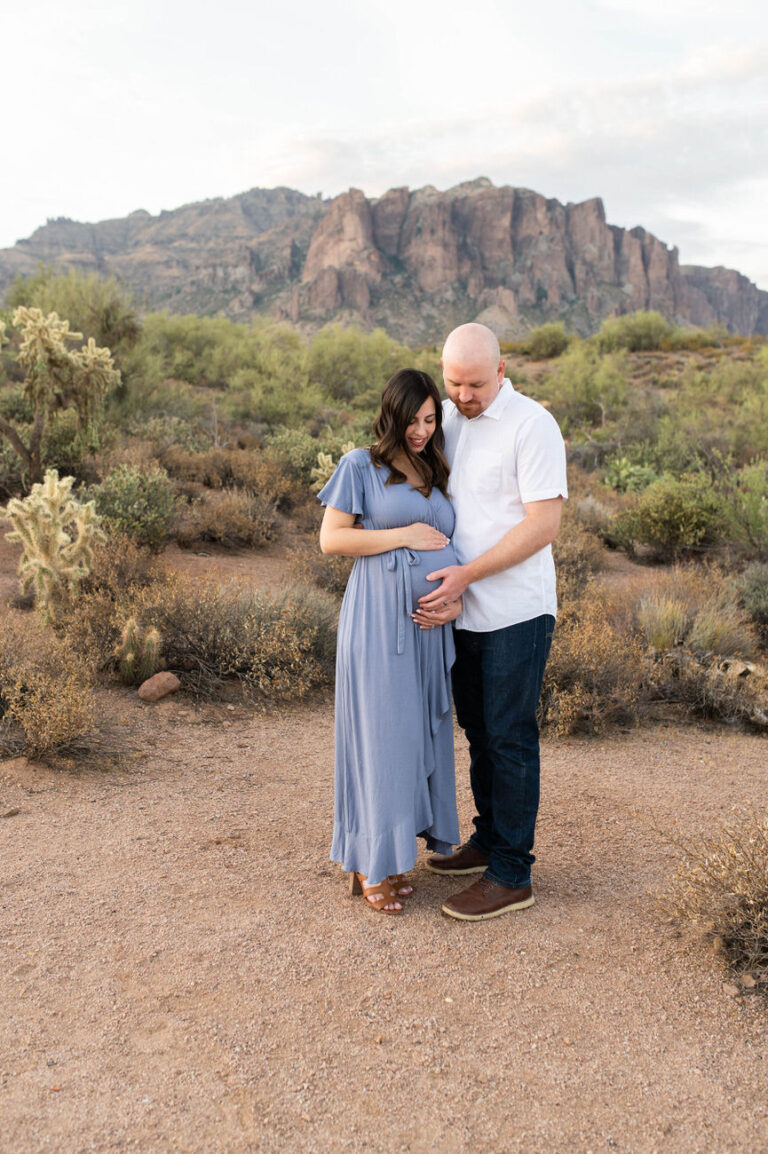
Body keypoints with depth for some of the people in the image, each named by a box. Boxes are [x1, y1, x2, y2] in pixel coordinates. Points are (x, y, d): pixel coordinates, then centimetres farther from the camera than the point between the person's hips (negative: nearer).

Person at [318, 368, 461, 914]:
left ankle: (392, 850, 21)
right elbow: (331, 538, -6)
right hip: (378, 618, -6)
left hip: (429, 623, 6)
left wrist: (456, 598, 2)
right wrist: (402, 536, -12)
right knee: (380, 734, -3)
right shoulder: (361, 466, 1)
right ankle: (370, 865, 9)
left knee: (421, 732, 8)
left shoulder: (436, 474, 17)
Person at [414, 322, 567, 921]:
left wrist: (467, 574, -20)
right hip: (464, 609, 7)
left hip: (516, 612, -6)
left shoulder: (532, 424, -11)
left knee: (510, 738, 0)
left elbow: (544, 523, -16)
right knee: (478, 731, 16)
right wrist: (439, 590, -4)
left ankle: (512, 875, 11)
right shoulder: (445, 420, 8)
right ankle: (489, 841, 33)